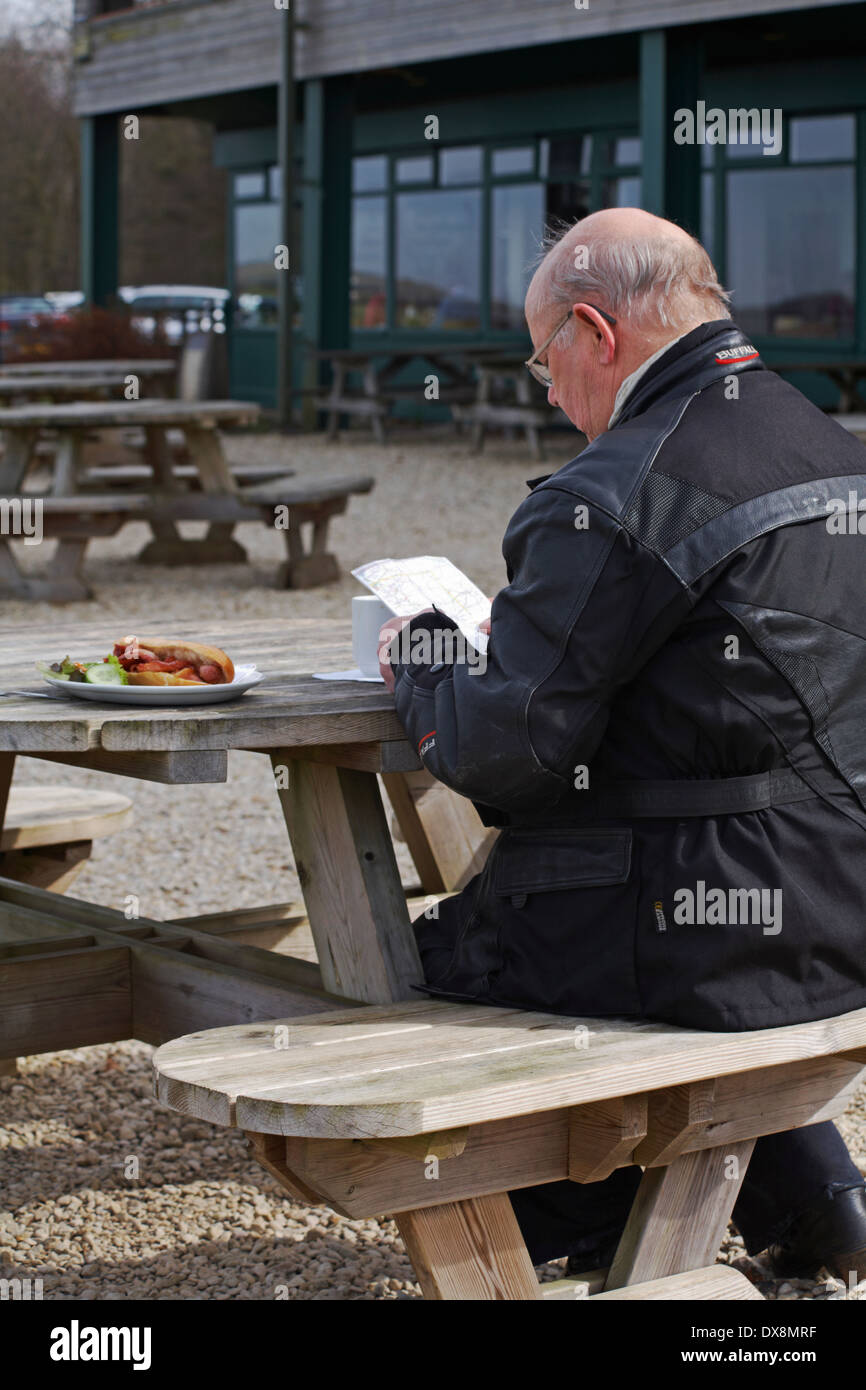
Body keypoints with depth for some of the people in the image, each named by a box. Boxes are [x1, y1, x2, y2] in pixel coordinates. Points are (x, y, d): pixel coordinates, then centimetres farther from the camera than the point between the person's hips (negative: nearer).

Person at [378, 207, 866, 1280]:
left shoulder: (614, 497, -19)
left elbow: (508, 749, -20)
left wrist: (414, 672, 2)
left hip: (695, 936, -8)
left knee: (419, 965, 15)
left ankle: (598, 1235, 21)